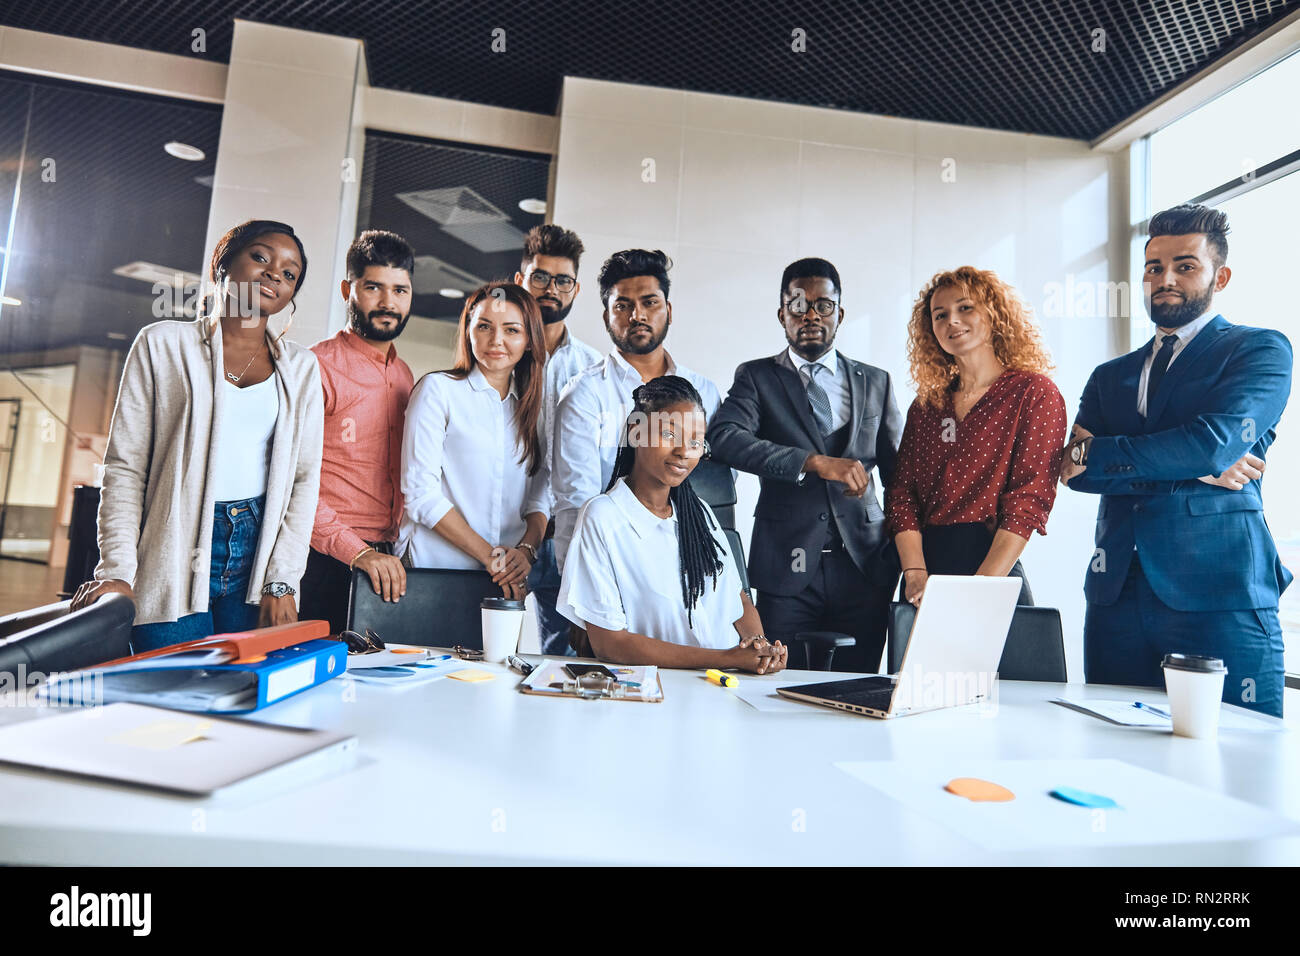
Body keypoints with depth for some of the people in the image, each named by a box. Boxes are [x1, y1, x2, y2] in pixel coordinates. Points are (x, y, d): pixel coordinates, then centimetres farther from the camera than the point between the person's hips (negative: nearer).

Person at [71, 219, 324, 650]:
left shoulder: (300, 368, 11)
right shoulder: (163, 344, 7)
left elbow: (304, 479, 5)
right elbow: (124, 467, 2)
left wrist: (282, 582, -4)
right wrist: (115, 572, -8)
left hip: (258, 555, 2)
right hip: (174, 563, -1)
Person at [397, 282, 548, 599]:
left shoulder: (534, 404, 11)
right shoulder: (438, 389, -3)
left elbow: (540, 497, 10)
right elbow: (420, 492, -10)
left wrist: (526, 548, -9)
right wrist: (488, 555, -13)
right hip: (435, 567, -3)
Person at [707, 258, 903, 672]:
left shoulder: (876, 382, 15)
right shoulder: (757, 377, 6)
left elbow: (899, 473, 17)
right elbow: (724, 437, -14)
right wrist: (815, 461, -22)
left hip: (865, 565, 2)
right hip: (787, 570, -2)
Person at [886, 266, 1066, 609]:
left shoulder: (1033, 392, 0)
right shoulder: (925, 406, 12)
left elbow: (1030, 497, -9)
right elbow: (902, 493, 5)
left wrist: (980, 588, -18)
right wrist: (915, 575, -10)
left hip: (996, 574, -3)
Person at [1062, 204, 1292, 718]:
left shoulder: (1261, 349, 6)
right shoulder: (1111, 376, 19)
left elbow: (1214, 442, -13)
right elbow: (1077, 473, 3)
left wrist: (1096, 453, -3)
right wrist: (1196, 470, -9)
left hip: (1220, 593, -4)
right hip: (1117, 596, 4)